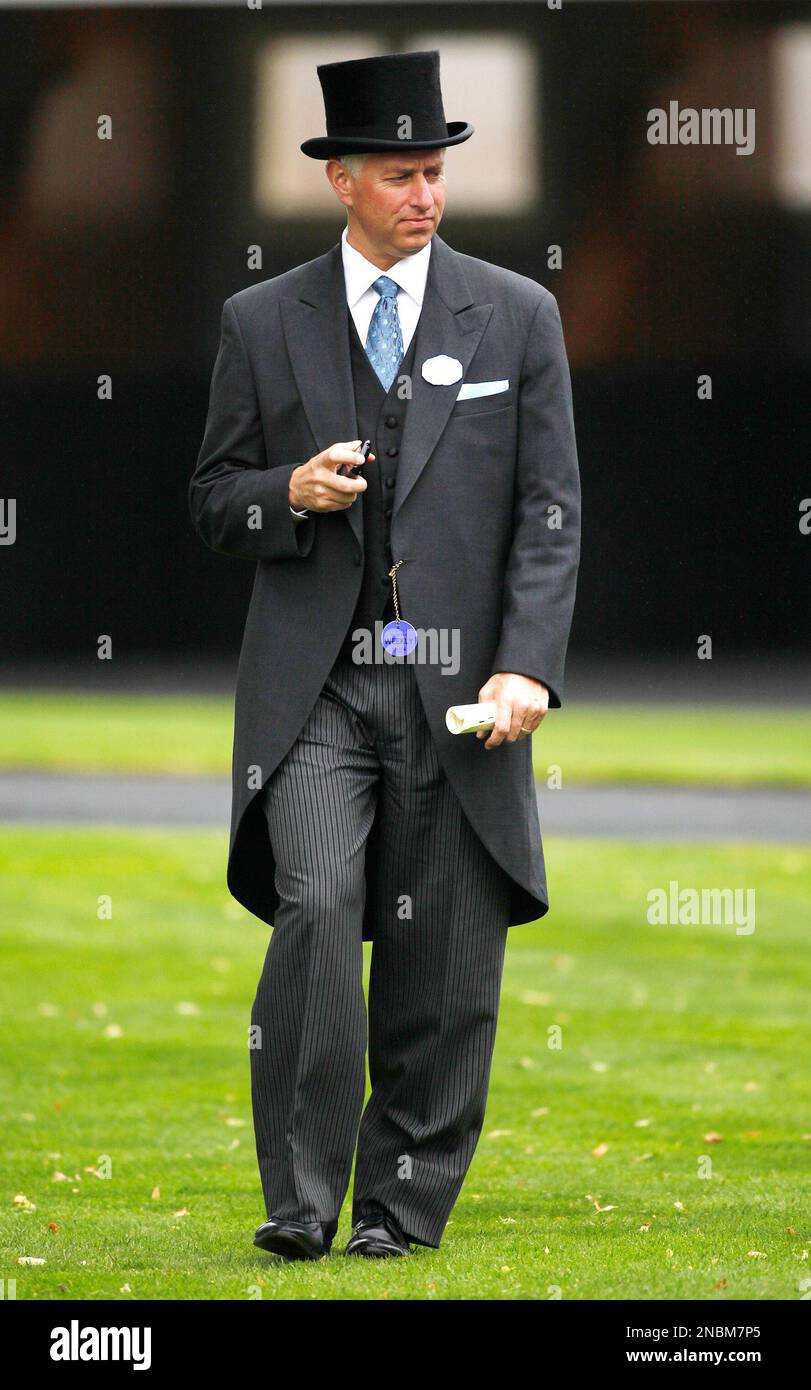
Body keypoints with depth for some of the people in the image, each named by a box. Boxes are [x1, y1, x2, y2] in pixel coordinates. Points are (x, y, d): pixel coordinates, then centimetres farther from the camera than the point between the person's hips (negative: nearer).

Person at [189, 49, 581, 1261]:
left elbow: (549, 513, 2)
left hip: (457, 697, 1)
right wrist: (290, 494, -10)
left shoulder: (516, 318, 7)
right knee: (316, 911, -18)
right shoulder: (264, 324, 8)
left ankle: (405, 1203, 13)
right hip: (314, 687, -1)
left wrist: (527, 666, -11)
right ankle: (301, 1198, -13)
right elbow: (213, 503, 13)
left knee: (441, 960, 1)